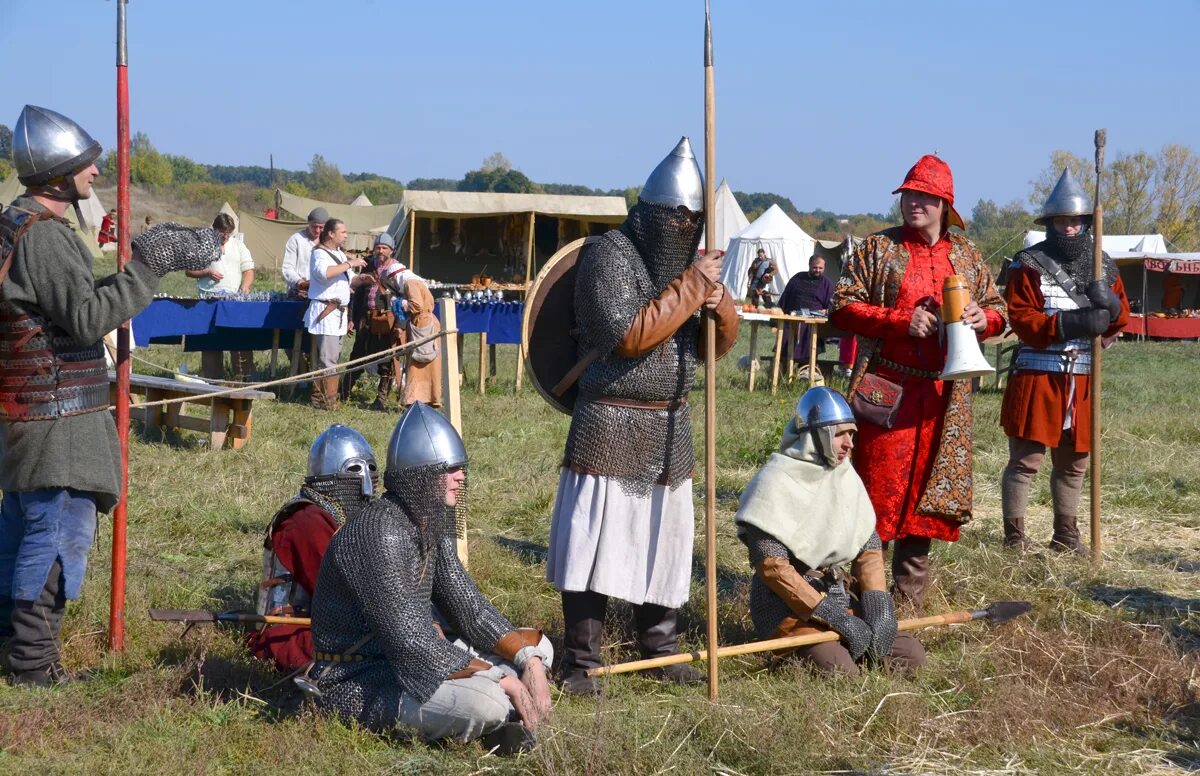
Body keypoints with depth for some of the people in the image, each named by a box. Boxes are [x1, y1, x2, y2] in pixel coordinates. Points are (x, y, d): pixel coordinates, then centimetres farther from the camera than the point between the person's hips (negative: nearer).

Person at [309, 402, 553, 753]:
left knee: (536, 647, 9)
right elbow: (409, 642, -29)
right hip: (358, 684, -10)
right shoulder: (379, 535, -25)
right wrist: (504, 681, -27)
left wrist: (528, 661, -10)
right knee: (485, 702, -33)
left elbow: (469, 607, 6)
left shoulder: (433, 525, 5)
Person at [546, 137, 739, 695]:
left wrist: (720, 306, -11)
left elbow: (718, 346, 11)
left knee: (663, 540, 13)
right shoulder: (610, 256, -11)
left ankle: (659, 649, 26)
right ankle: (580, 661, 1)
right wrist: (689, 288, -19)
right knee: (595, 543, -6)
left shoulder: (691, 262, 11)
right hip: (612, 424, -7)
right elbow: (629, 335, -21)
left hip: (671, 426, 7)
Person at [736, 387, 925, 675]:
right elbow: (771, 566, -19)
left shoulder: (846, 476, 9)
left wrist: (877, 605, -8)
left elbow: (870, 546, 11)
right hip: (786, 604, -7)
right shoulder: (775, 481, -13)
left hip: (838, 595, 7)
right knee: (841, 671, -28)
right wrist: (835, 617, -22)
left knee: (911, 655, -8)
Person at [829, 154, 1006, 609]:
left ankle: (910, 597, 20)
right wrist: (901, 320, -16)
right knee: (878, 490, -5)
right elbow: (842, 307, -5)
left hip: (944, 397, 4)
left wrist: (984, 319, -6)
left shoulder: (966, 255, 13)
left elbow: (998, 310, 19)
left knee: (927, 492, 8)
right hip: (887, 390, -4)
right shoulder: (878, 249, 1)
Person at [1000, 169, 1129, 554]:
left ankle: (1065, 533, 27)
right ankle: (1014, 534, 4)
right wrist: (1070, 323, -24)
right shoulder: (1029, 265, -6)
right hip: (1037, 375, -5)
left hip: (1082, 378, 5)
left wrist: (1110, 305, -13)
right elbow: (1021, 319, -13)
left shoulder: (1103, 266, 10)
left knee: (1073, 460, 14)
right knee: (1026, 459, -4)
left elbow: (1121, 316, 12)